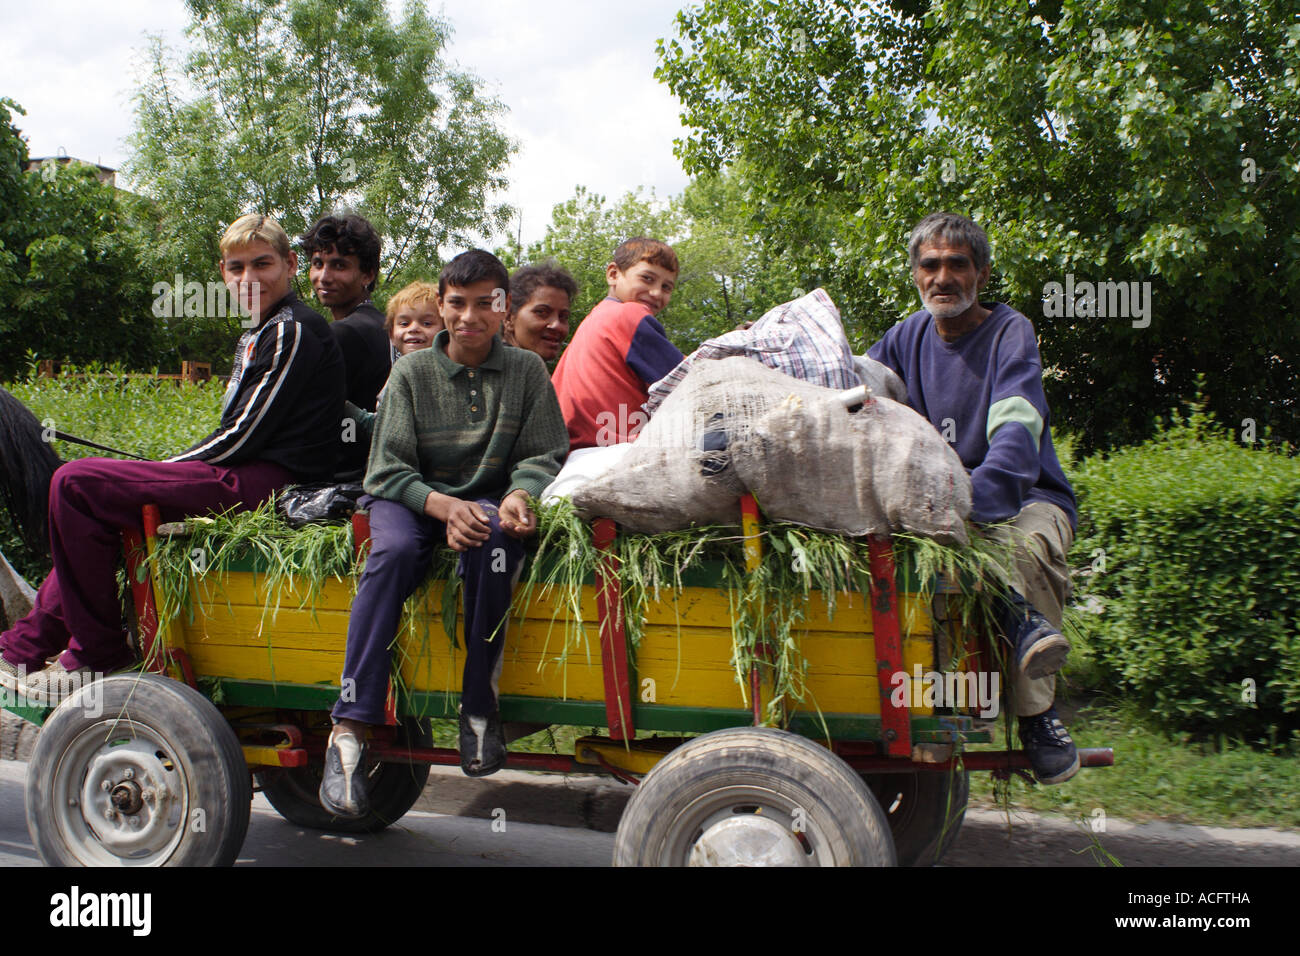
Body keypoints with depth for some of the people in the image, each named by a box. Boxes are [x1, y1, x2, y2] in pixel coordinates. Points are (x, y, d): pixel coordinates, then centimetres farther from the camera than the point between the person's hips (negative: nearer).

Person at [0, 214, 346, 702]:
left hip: (262, 483, -11)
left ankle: (97, 656, -7)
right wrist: (166, 471, 11)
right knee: (95, 502, 20)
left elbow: (243, 436, -15)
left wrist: (165, 469, -5)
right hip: (252, 477, 11)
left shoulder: (293, 332, -11)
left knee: (76, 484, -15)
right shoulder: (258, 335, 21)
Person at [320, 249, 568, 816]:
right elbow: (388, 469, -5)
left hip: (489, 499, 0)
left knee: (493, 542, -36)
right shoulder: (413, 372, 1)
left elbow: (543, 455, 2)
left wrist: (520, 496, -22)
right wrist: (445, 506, -25)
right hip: (412, 497, 0)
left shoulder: (527, 371, 4)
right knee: (393, 552, -34)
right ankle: (349, 730, -34)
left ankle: (479, 708, -25)